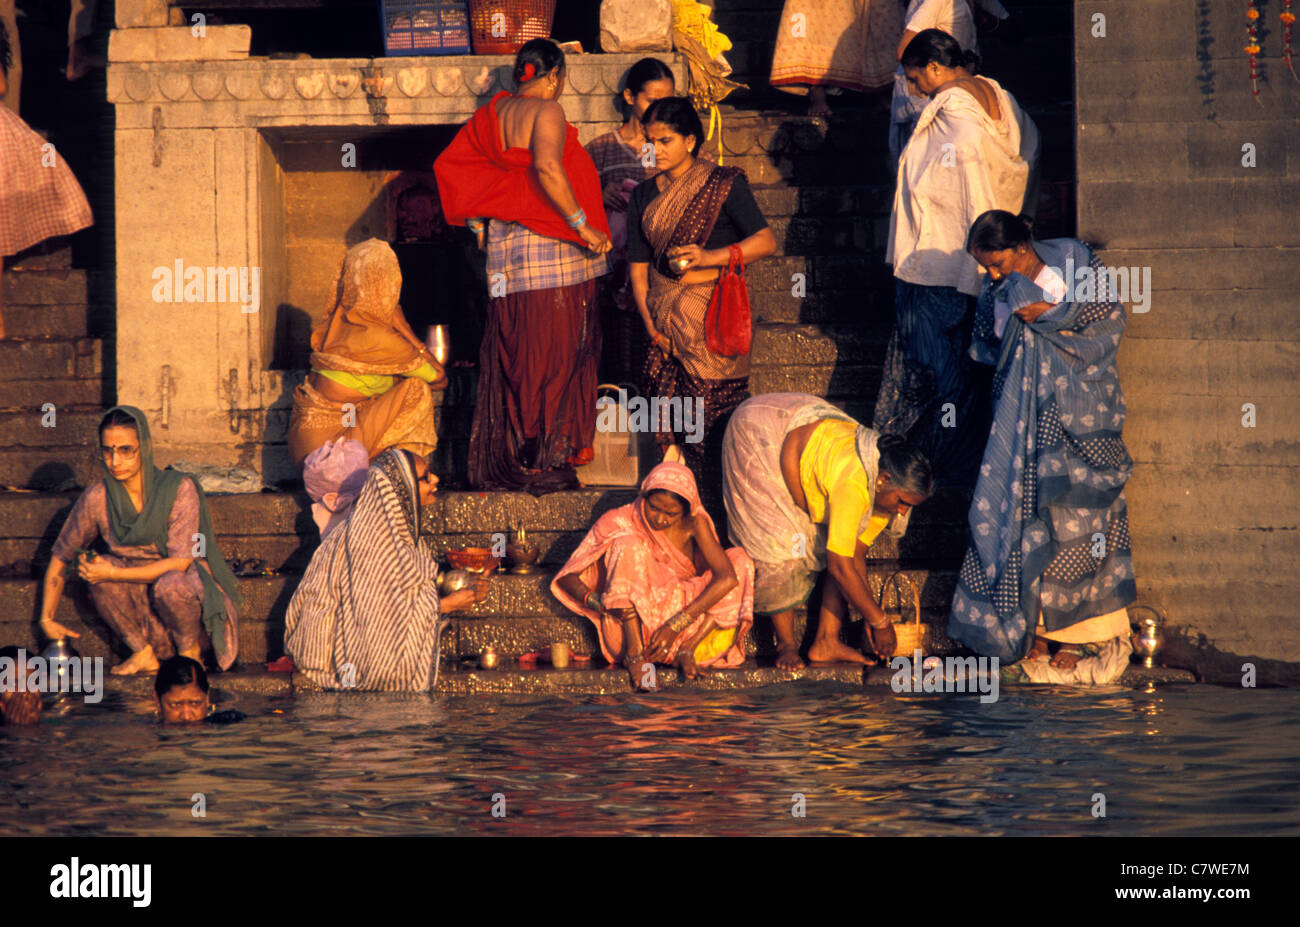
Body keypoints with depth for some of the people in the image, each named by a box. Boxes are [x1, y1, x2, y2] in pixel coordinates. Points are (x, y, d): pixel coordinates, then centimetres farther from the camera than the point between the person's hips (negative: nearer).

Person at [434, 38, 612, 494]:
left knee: (511, 356, 13)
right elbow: (547, 169, -25)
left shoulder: (493, 113, 13)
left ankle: (502, 461, 18)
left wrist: (478, 222, 20)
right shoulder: (546, 111, -10)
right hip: (551, 251, -8)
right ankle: (541, 462, -2)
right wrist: (582, 225, -20)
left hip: (504, 247, 8)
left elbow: (452, 166, 16)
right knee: (549, 357, -3)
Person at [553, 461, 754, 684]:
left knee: (741, 559, -14)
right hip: (631, 627, -1)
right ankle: (635, 653, -31)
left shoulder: (694, 522, -5)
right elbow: (567, 578, -4)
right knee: (629, 545, -23)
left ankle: (688, 649, -22)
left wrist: (675, 625, -28)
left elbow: (727, 578, -19)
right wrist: (597, 603, -26)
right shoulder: (620, 523, -7)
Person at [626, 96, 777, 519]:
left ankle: (724, 514, -2)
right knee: (678, 421, -2)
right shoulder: (645, 195, 13)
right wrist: (650, 323, 0)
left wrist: (709, 256, -21)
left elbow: (766, 241, -9)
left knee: (715, 417, -9)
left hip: (716, 313, -4)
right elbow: (638, 265, 11)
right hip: (667, 319, 4)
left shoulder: (724, 184, -1)